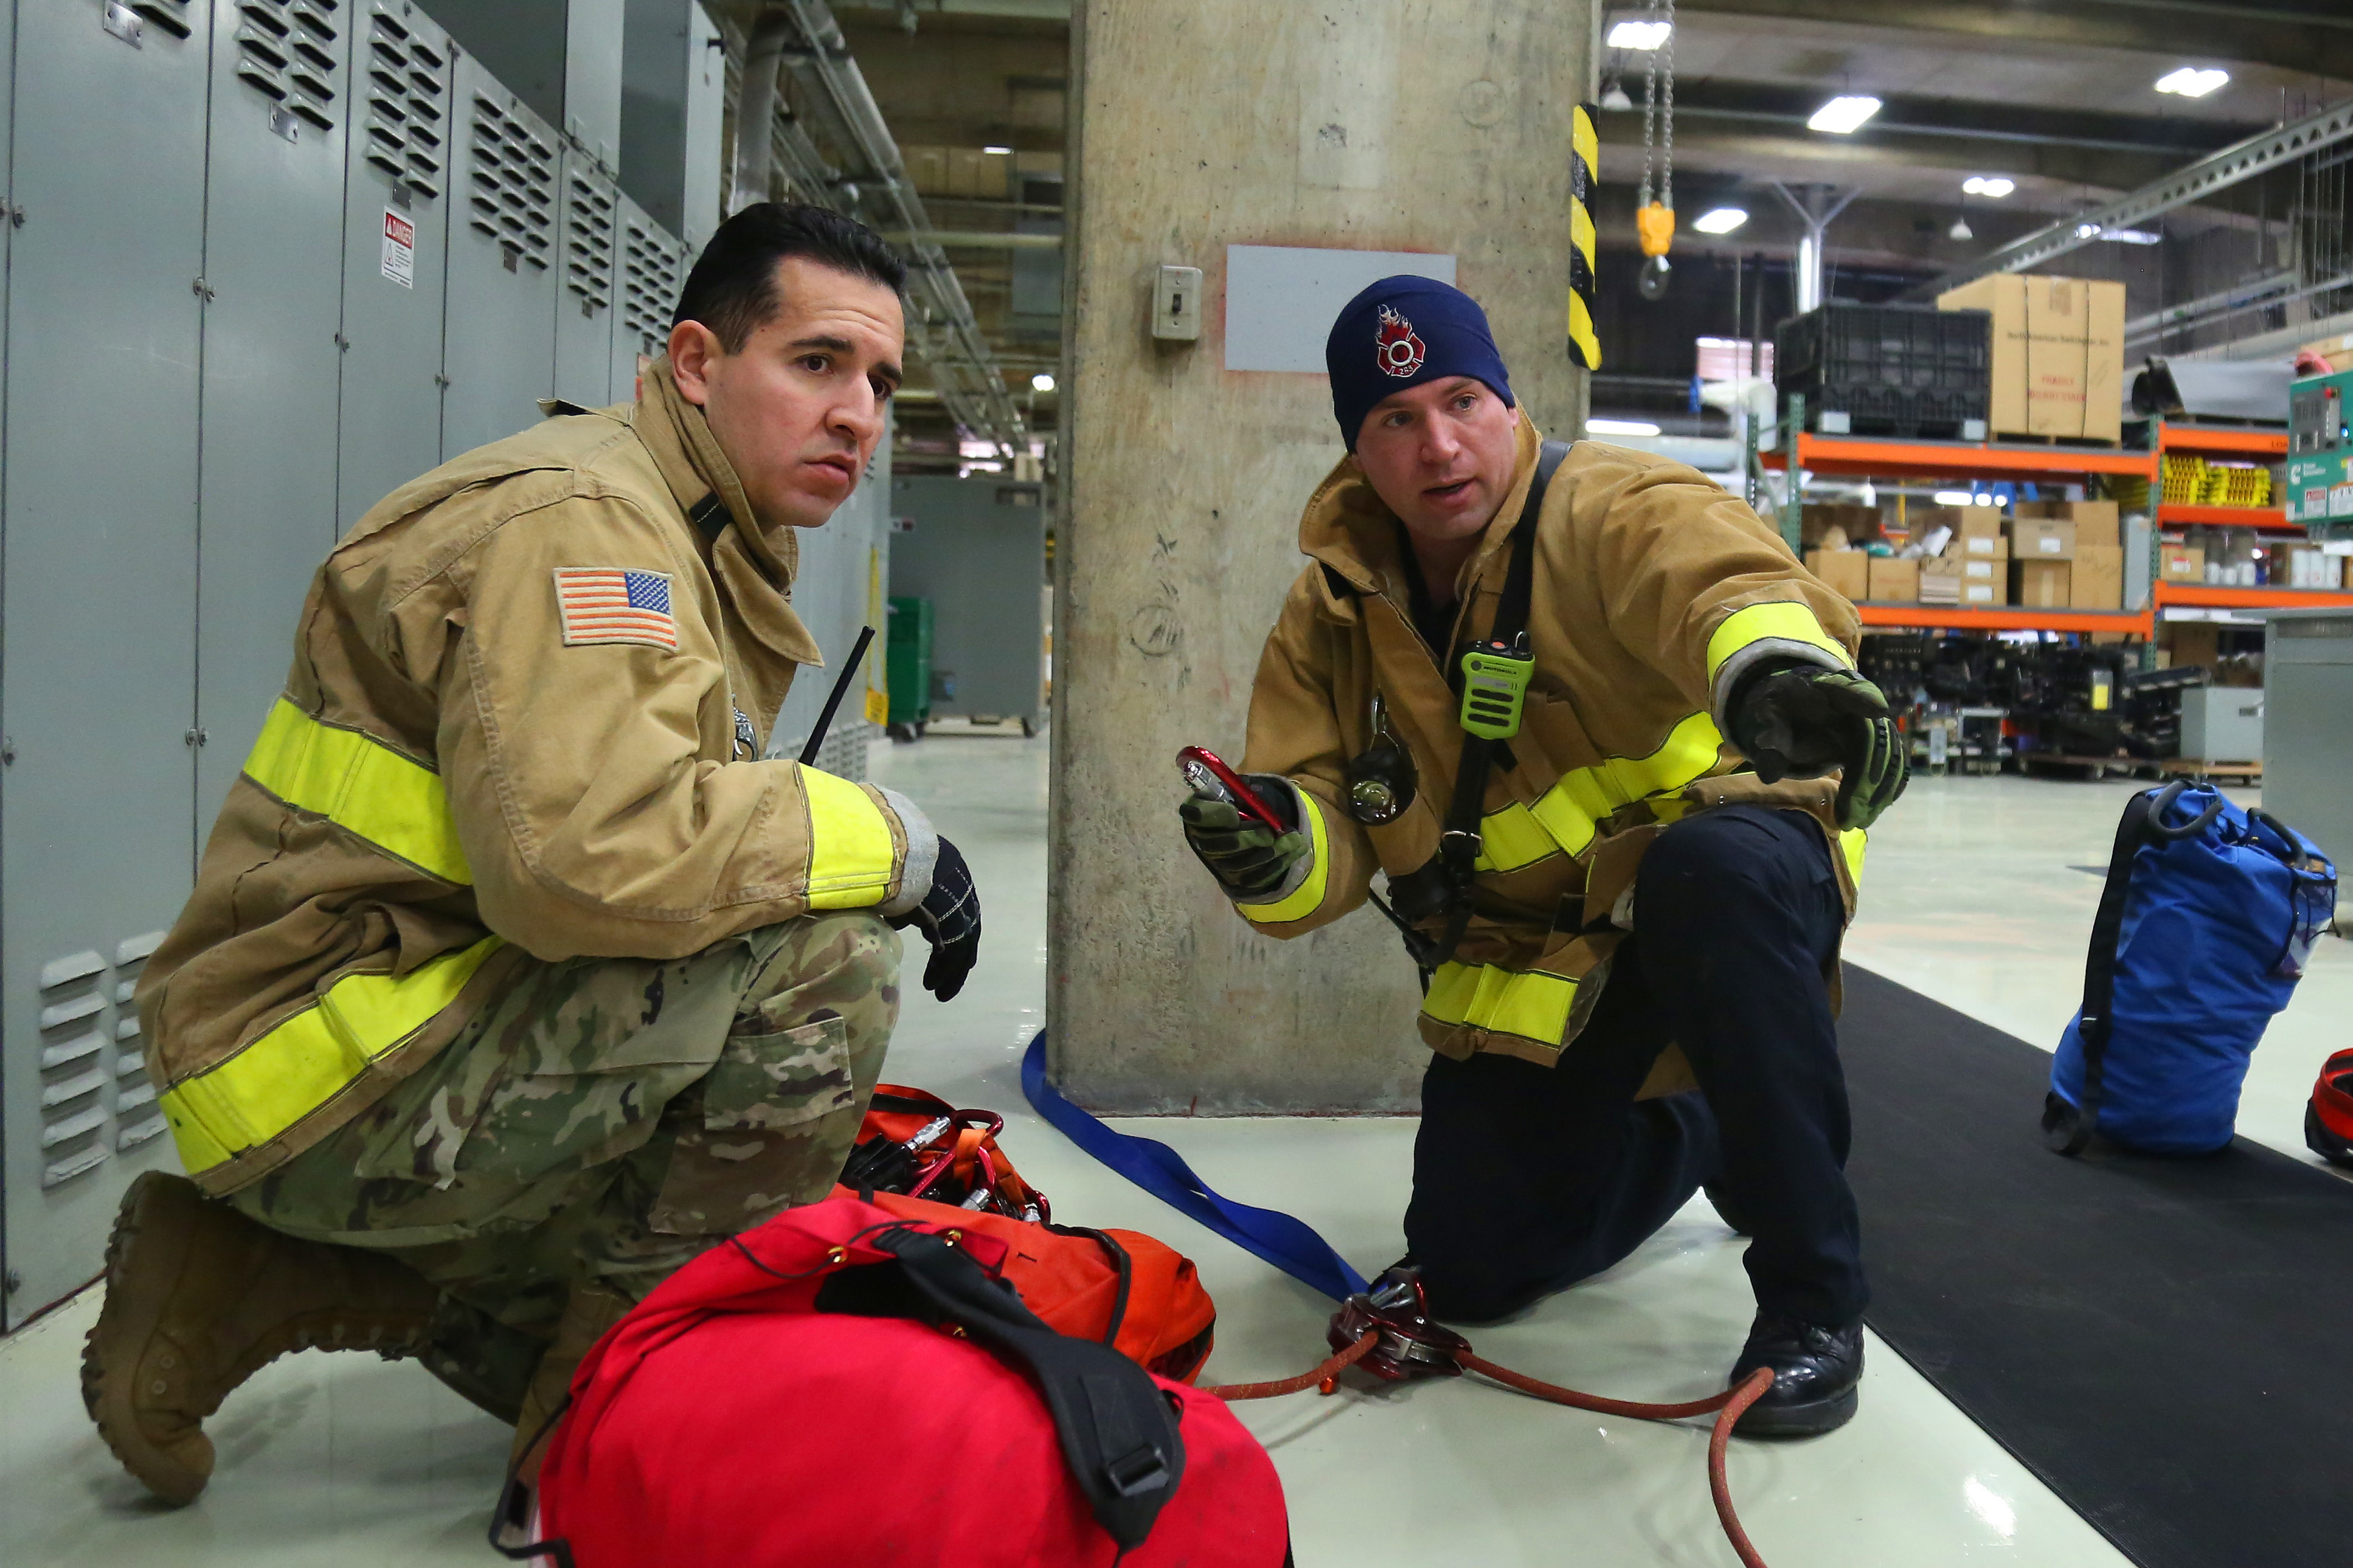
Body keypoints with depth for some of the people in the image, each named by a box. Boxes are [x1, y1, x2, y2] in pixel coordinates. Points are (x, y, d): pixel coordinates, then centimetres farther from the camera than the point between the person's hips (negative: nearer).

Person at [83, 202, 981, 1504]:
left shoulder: (705, 542, 13)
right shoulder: (575, 519, -20)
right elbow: (585, 855, -36)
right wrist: (886, 839, -24)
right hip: (335, 1073, -10)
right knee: (816, 958, -26)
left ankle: (248, 1278, 18)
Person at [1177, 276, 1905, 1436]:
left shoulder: (1610, 509, -18)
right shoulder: (1334, 616, -2)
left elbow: (1726, 579, -42)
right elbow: (1329, 846, -9)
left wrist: (1779, 667, -66)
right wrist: (1277, 849, -34)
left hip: (1732, 894, -5)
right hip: (1528, 965, 5)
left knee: (1716, 871, -42)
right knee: (1474, 1274, 5)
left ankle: (1811, 1298, -22)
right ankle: (1684, 1134, 36)